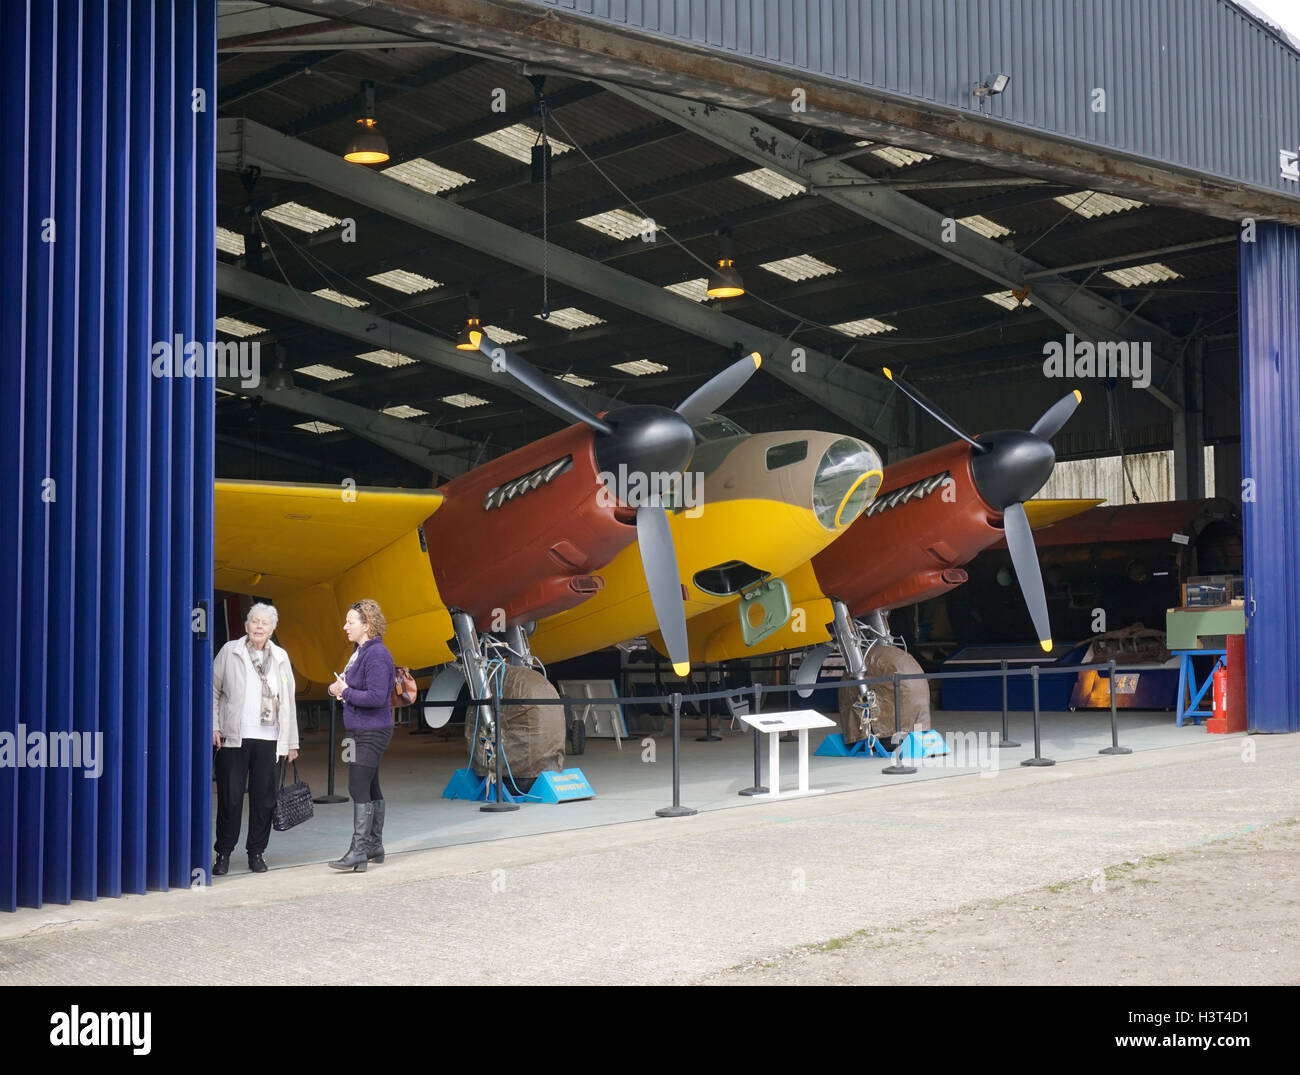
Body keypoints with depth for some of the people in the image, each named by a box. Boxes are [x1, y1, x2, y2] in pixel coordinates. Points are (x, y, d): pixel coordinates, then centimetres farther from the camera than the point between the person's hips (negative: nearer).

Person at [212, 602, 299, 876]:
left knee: (264, 799, 5)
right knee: (230, 797, -1)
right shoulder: (230, 652, 4)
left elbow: (288, 701, 13)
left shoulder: (280, 657, 12)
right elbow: (213, 690, 4)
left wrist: (292, 742, 11)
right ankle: (223, 853, 11)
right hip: (234, 738, -2)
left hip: (269, 740, 3)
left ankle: (256, 853, 16)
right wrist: (214, 727, -5)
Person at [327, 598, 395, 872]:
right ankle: (375, 847, 24)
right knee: (370, 788, 15)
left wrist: (345, 692, -14)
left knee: (359, 788, -12)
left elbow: (377, 696, -24)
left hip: (371, 732, -11)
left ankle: (358, 852, -11)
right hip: (362, 731, 11)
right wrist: (343, 689, 3)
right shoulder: (361, 651, 13)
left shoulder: (376, 655, -18)